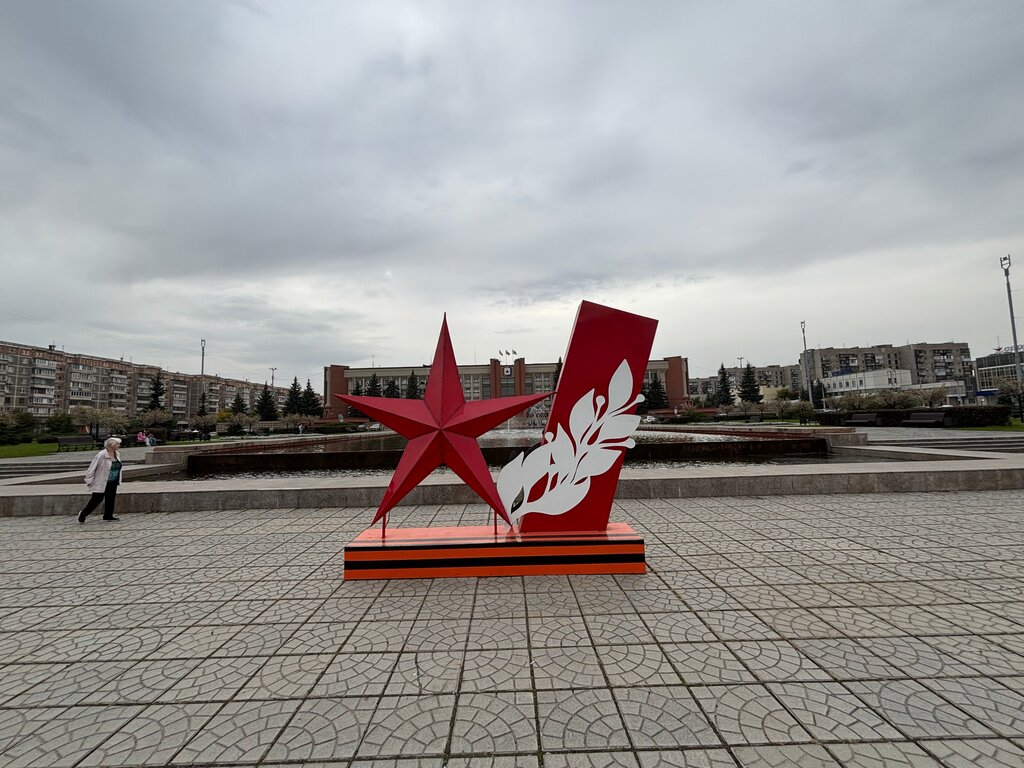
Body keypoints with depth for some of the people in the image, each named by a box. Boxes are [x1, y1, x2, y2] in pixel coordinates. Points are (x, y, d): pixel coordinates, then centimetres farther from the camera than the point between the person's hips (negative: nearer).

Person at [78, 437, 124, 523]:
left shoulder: (117, 455, 5)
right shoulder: (101, 455, -17)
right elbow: (92, 468, -13)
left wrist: (118, 480, 15)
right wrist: (89, 481, -12)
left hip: (113, 483, 7)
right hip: (101, 483, -7)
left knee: (110, 499, 10)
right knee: (96, 500, 0)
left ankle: (108, 516, 19)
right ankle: (83, 514, 21)